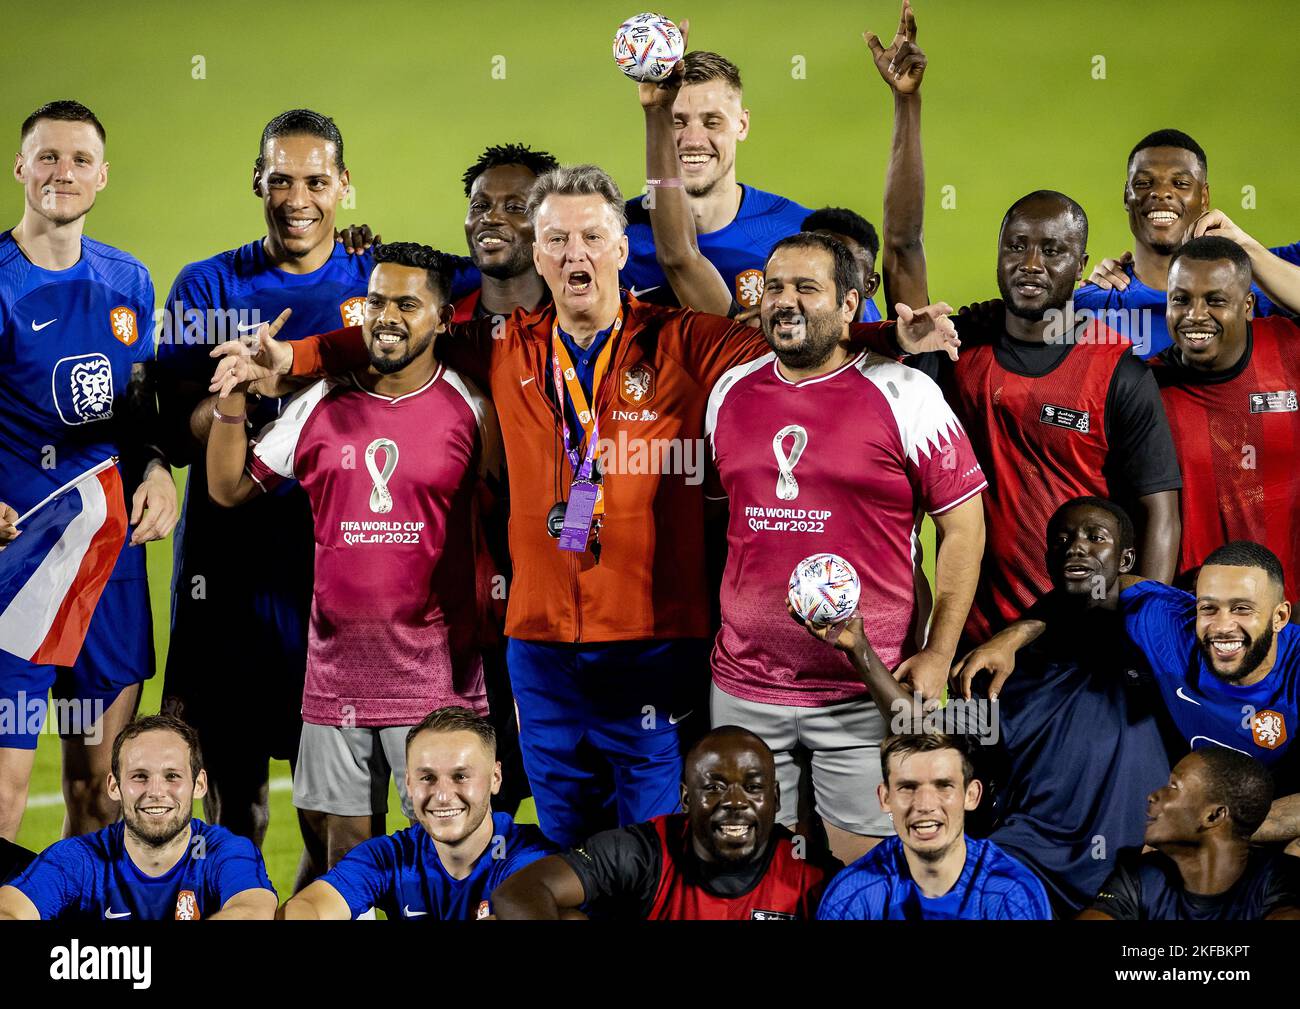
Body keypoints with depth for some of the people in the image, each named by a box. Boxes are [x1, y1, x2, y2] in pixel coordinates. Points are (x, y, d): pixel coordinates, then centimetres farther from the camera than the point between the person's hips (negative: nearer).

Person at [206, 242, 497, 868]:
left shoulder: (471, 410, -1)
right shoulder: (322, 405, 7)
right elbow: (227, 488, 11)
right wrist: (235, 392, 1)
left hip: (436, 675, -3)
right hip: (337, 668, 3)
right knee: (348, 832, 8)